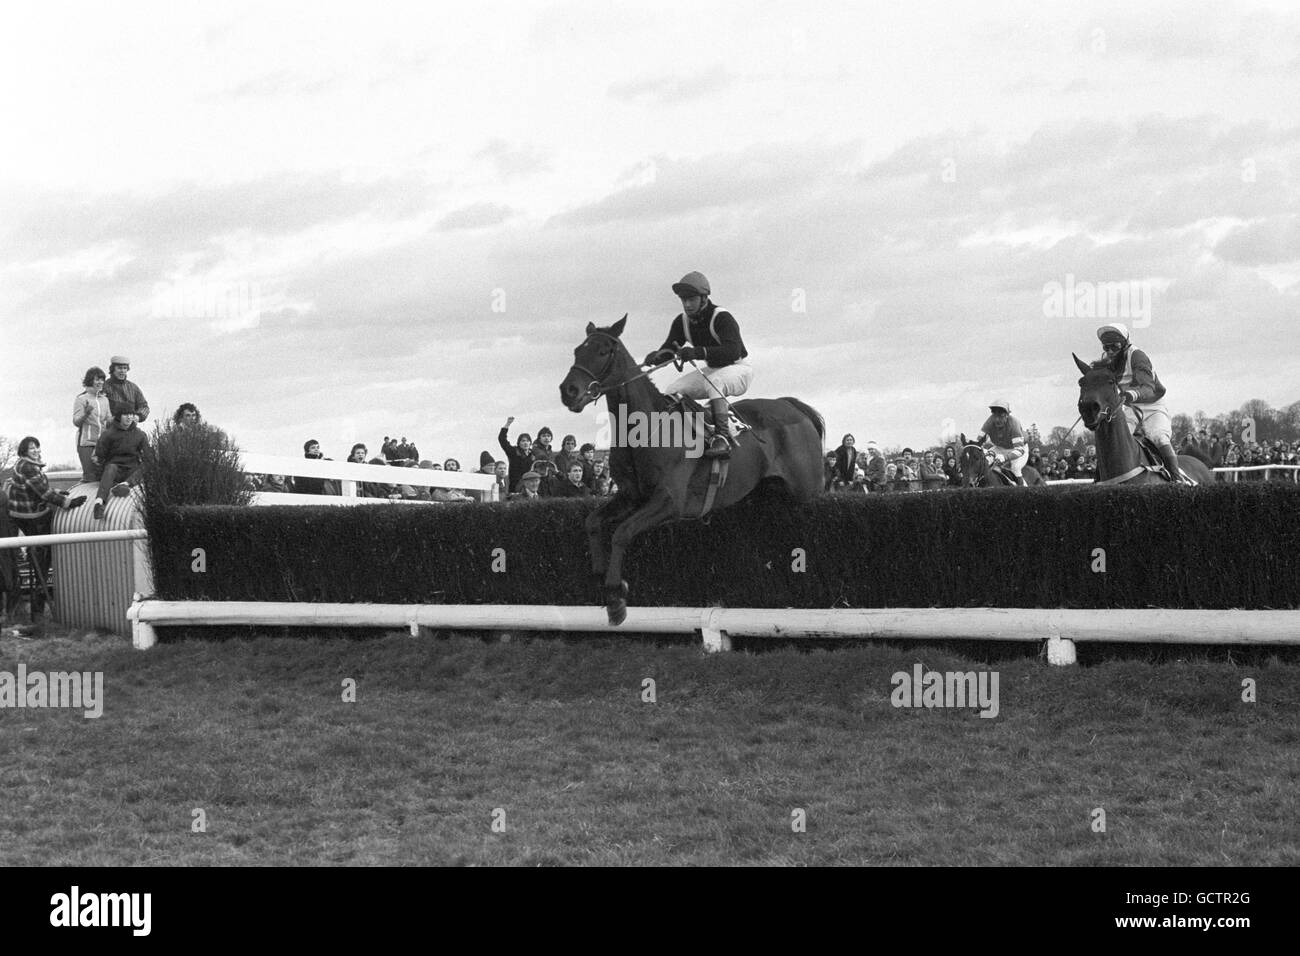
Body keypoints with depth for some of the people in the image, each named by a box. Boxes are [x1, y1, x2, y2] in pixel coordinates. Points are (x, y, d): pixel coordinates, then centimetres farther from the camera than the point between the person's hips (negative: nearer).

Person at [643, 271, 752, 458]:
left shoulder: (722, 318, -25)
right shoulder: (682, 321, -2)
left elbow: (733, 351, -39)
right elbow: (669, 348, -2)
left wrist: (698, 352, -52)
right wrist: (656, 356, -28)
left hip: (738, 369, -8)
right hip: (712, 370, 8)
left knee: (714, 382, -40)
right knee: (672, 393, -8)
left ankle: (723, 435, -45)